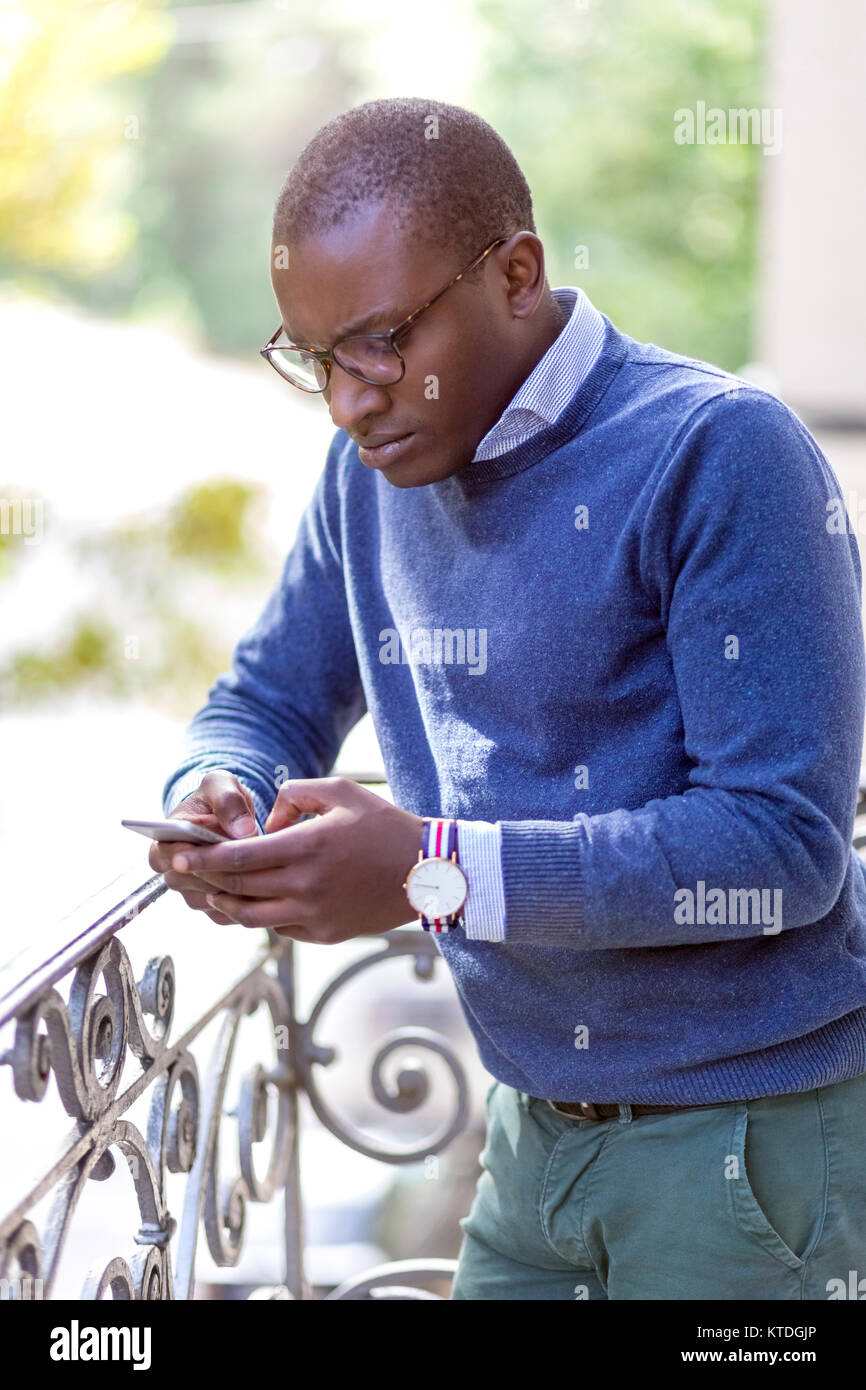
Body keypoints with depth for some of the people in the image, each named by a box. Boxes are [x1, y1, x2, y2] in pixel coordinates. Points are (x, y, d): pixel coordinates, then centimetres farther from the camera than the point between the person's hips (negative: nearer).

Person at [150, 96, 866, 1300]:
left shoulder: (720, 455, -18)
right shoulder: (376, 467, 4)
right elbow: (273, 696, 15)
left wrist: (432, 872, -28)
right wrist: (217, 795, -10)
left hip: (741, 1133, -6)